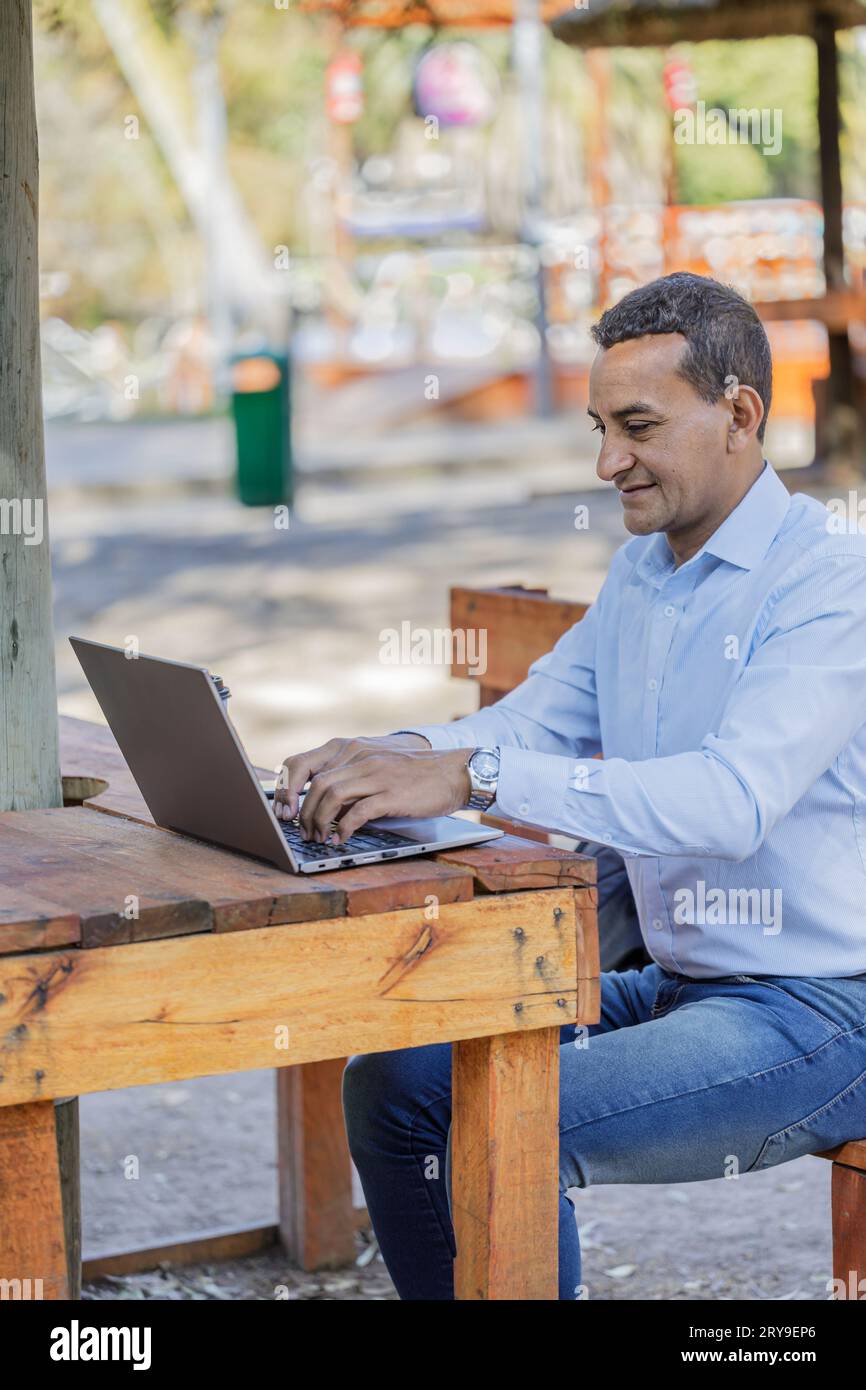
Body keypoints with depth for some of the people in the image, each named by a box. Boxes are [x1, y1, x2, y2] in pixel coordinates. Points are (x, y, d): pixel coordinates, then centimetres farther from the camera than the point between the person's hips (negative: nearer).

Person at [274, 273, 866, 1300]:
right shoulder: (641, 570, 12)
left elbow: (732, 800, -31)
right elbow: (537, 719, 9)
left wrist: (472, 775, -38)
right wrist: (396, 754, -13)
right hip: (676, 985, 8)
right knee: (392, 1080, -3)